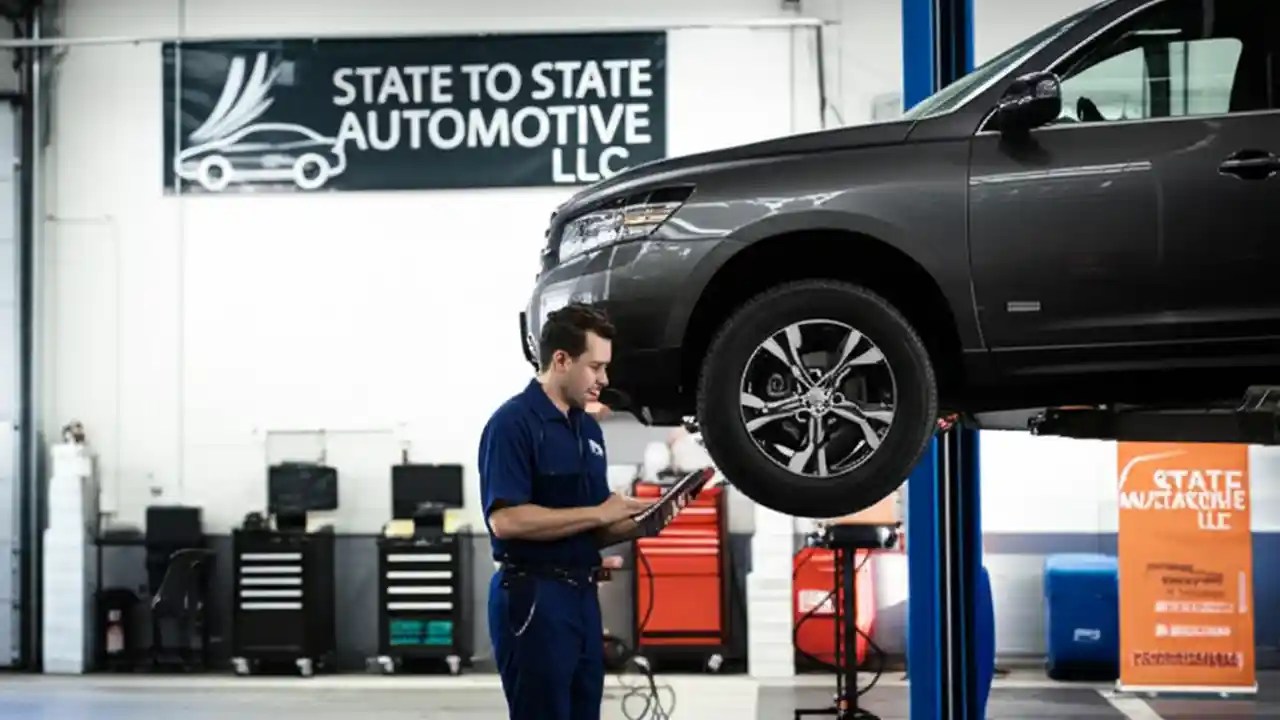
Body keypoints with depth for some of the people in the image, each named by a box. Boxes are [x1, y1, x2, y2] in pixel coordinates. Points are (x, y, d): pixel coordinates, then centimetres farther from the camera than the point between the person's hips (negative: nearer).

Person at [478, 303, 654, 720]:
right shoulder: (513, 423, -12)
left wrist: (641, 523, -1)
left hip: (582, 597, 9)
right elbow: (505, 520, -23)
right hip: (532, 599, -9)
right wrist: (598, 513, -18)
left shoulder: (589, 428, 14)